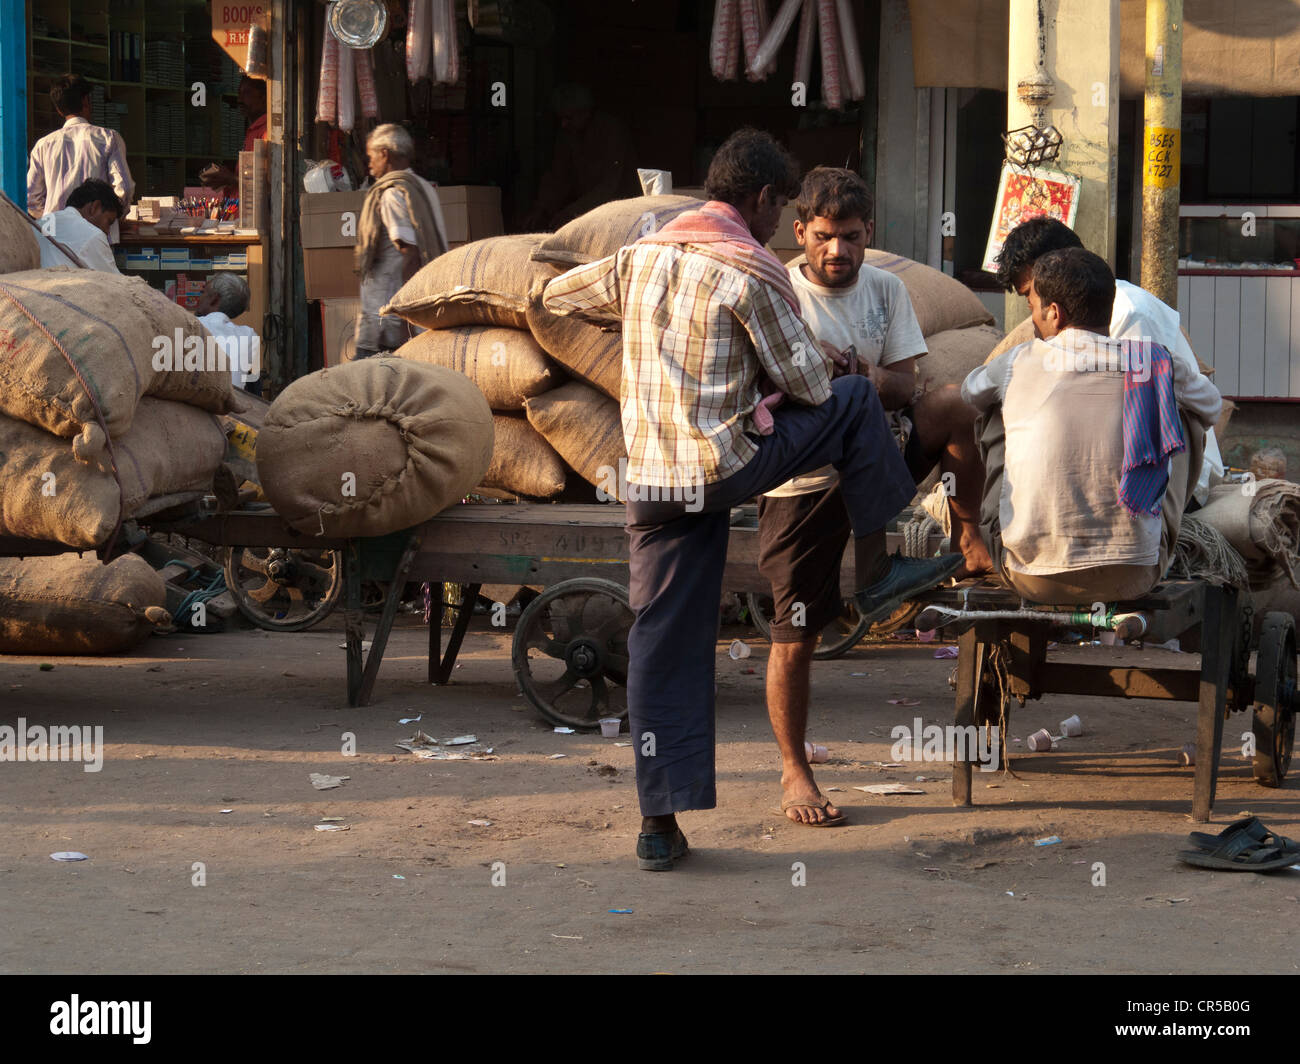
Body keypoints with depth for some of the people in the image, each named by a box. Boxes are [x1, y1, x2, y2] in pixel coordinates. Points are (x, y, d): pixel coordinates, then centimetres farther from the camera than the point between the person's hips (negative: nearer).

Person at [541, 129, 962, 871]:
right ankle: (877, 572, 20)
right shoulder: (749, 274, -9)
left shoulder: (640, 260, 10)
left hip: (653, 483, 5)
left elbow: (558, 296, 28)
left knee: (665, 644, 8)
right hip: (732, 462, -5)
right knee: (856, 402, 14)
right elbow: (808, 383, -2)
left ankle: (660, 823, 5)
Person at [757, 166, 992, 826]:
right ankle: (793, 772, 13)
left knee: (953, 406, -25)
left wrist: (863, 382, -24)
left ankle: (969, 536, -6)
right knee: (795, 636, -3)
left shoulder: (885, 290, 4)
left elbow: (903, 382, -3)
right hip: (802, 481, -3)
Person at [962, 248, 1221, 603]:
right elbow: (1211, 406, 19)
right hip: (1134, 578, 0)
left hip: (1032, 581, 0)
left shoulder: (1019, 365, -4)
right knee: (1189, 417, 22)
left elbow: (969, 394, 20)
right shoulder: (1159, 365, -4)